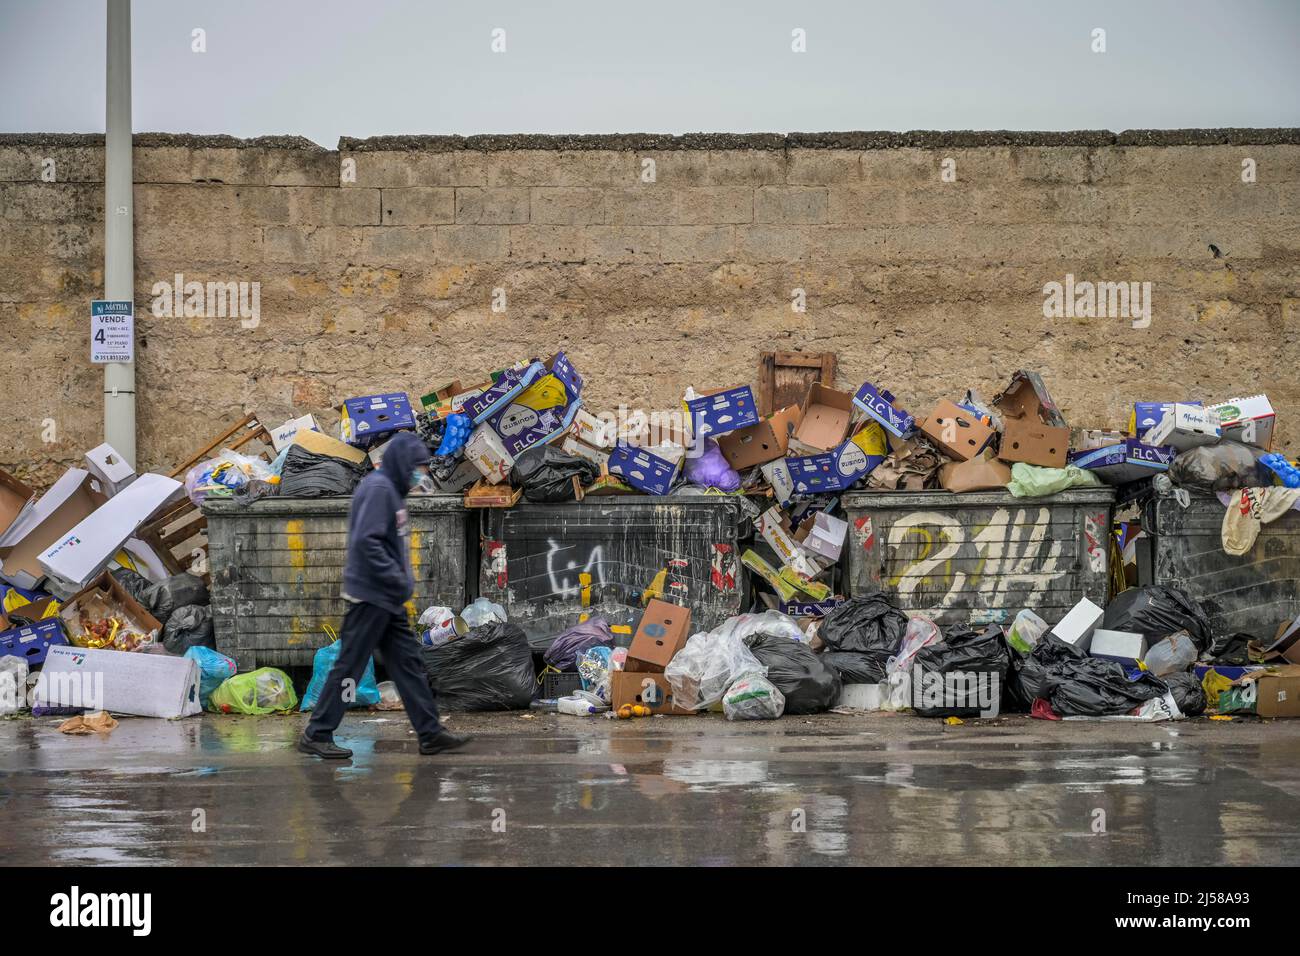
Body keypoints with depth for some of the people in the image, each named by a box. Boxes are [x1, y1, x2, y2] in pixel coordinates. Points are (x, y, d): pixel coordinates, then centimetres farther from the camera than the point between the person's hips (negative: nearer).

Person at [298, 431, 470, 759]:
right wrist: (399, 580, -21)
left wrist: (404, 579, 12)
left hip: (387, 599, 10)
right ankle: (317, 734, 4)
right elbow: (366, 541, -24)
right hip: (370, 596, -10)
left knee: (408, 663, 9)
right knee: (349, 666, -4)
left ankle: (431, 733, 12)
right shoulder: (378, 488, -15)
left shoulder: (392, 489, 16)